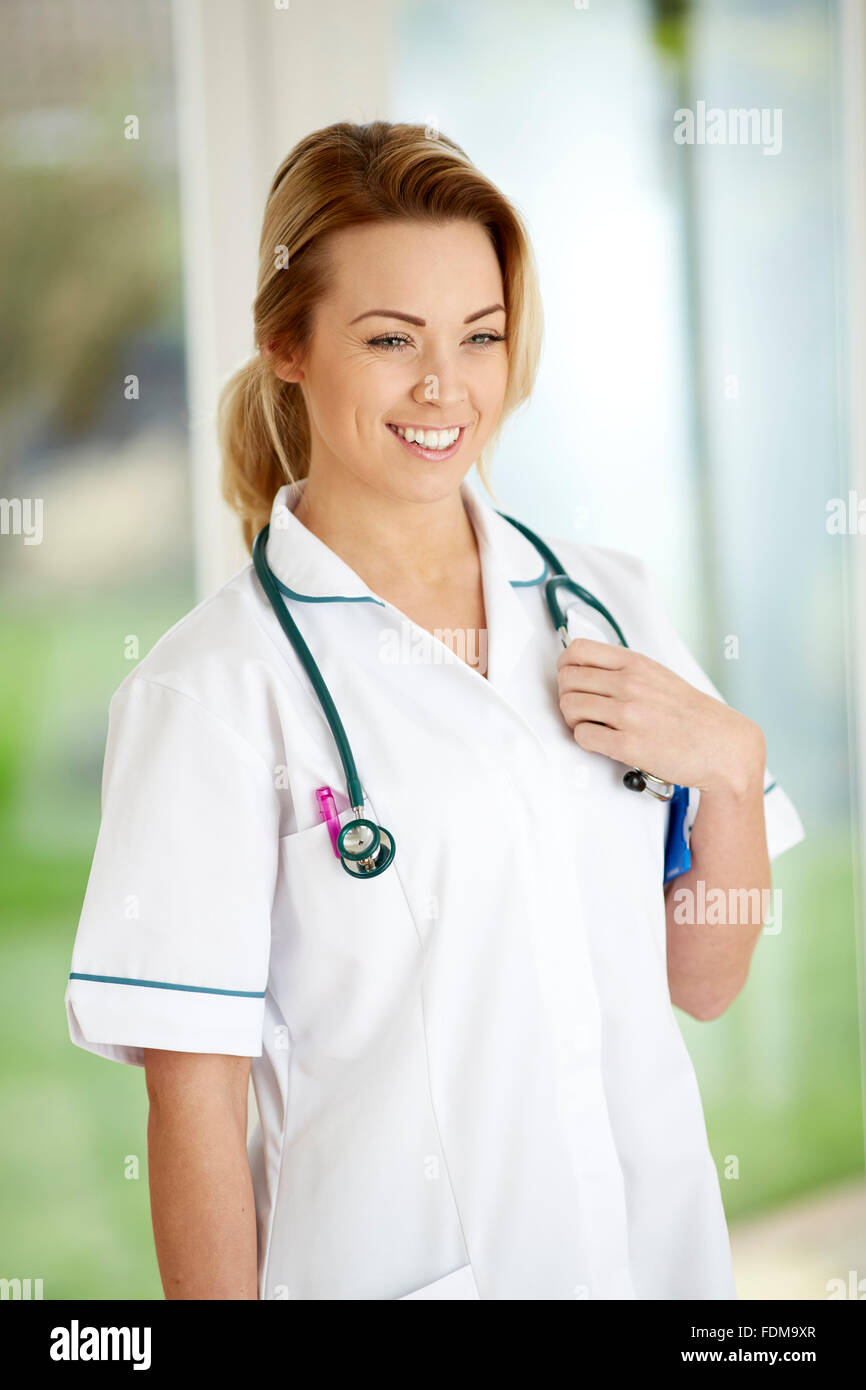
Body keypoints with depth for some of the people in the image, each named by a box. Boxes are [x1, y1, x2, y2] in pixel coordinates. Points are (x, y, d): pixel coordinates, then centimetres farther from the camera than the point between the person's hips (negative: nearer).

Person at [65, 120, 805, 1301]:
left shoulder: (611, 607, 2)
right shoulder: (214, 689, -13)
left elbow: (704, 981, 6)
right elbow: (195, 1098, -12)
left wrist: (729, 765, -8)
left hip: (661, 1246, 5)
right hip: (389, 1260, -5)